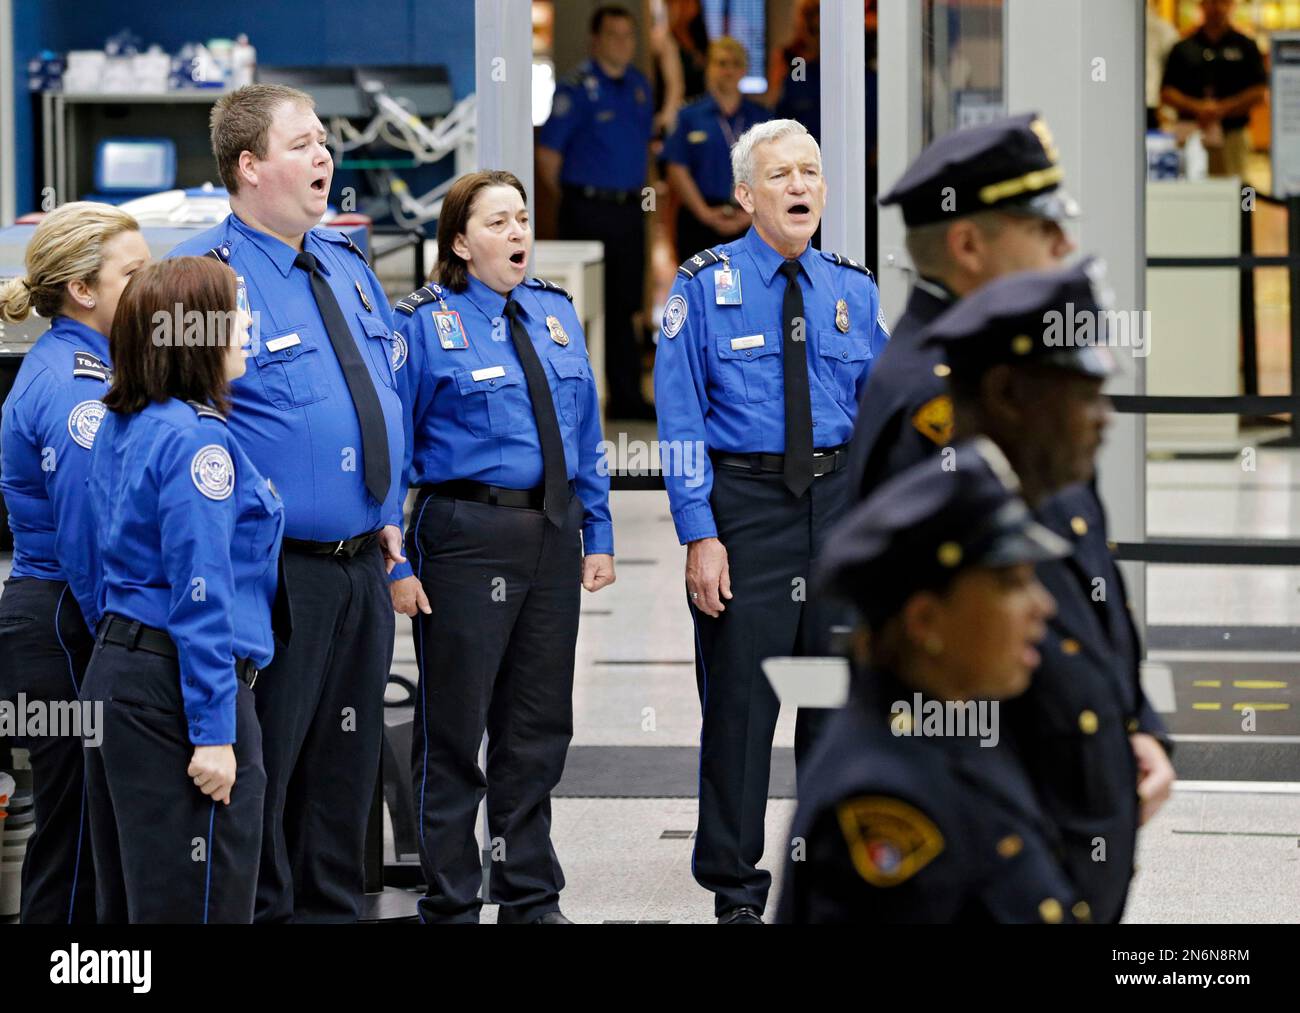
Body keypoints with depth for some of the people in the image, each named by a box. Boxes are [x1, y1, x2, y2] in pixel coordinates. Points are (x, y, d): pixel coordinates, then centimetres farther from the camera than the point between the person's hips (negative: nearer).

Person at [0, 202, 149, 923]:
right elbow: (89, 541, -20)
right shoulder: (72, 388, -17)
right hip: (67, 630, -10)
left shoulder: (83, 368, 13)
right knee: (75, 841, -2)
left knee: (81, 835, 13)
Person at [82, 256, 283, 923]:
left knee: (130, 896, 13)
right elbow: (203, 597, -18)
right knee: (202, 901, -5)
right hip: (178, 688, -9)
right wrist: (213, 733, -19)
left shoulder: (120, 427, 12)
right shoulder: (196, 440, -15)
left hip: (116, 671, 9)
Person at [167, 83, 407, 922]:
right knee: (261, 773, -3)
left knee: (346, 769, 15)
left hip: (362, 565, 8)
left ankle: (334, 909, 25)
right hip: (275, 575, -8)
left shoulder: (348, 264, 13)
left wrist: (388, 519, 14)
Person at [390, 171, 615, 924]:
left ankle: (532, 898, 23)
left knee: (540, 727, 12)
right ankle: (451, 904, 11)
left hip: (553, 535, 6)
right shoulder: (426, 323, -6)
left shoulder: (556, 312, 11)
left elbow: (585, 432, 16)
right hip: (468, 540, -6)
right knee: (454, 729, 2)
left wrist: (598, 534, 11)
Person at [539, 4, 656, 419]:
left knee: (624, 307, 8)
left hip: (630, 210, 6)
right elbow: (548, 152, -8)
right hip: (588, 211, -6)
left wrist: (635, 187, 16)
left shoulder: (639, 85, 12)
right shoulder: (576, 88, -9)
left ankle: (626, 397, 11)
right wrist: (572, 197, -2)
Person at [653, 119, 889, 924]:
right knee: (740, 698, 0)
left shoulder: (854, 290, 8)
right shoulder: (705, 286, -4)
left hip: (839, 499, 4)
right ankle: (735, 885, 11)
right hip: (744, 502, -4)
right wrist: (699, 536, -13)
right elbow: (681, 422, -7)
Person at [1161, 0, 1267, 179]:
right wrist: (1197, 107, -10)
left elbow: (1260, 92, 1)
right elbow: (1167, 92, 8)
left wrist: (1223, 109, -11)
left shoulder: (1246, 46, 8)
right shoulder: (1183, 49, 12)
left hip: (1232, 135, -1)